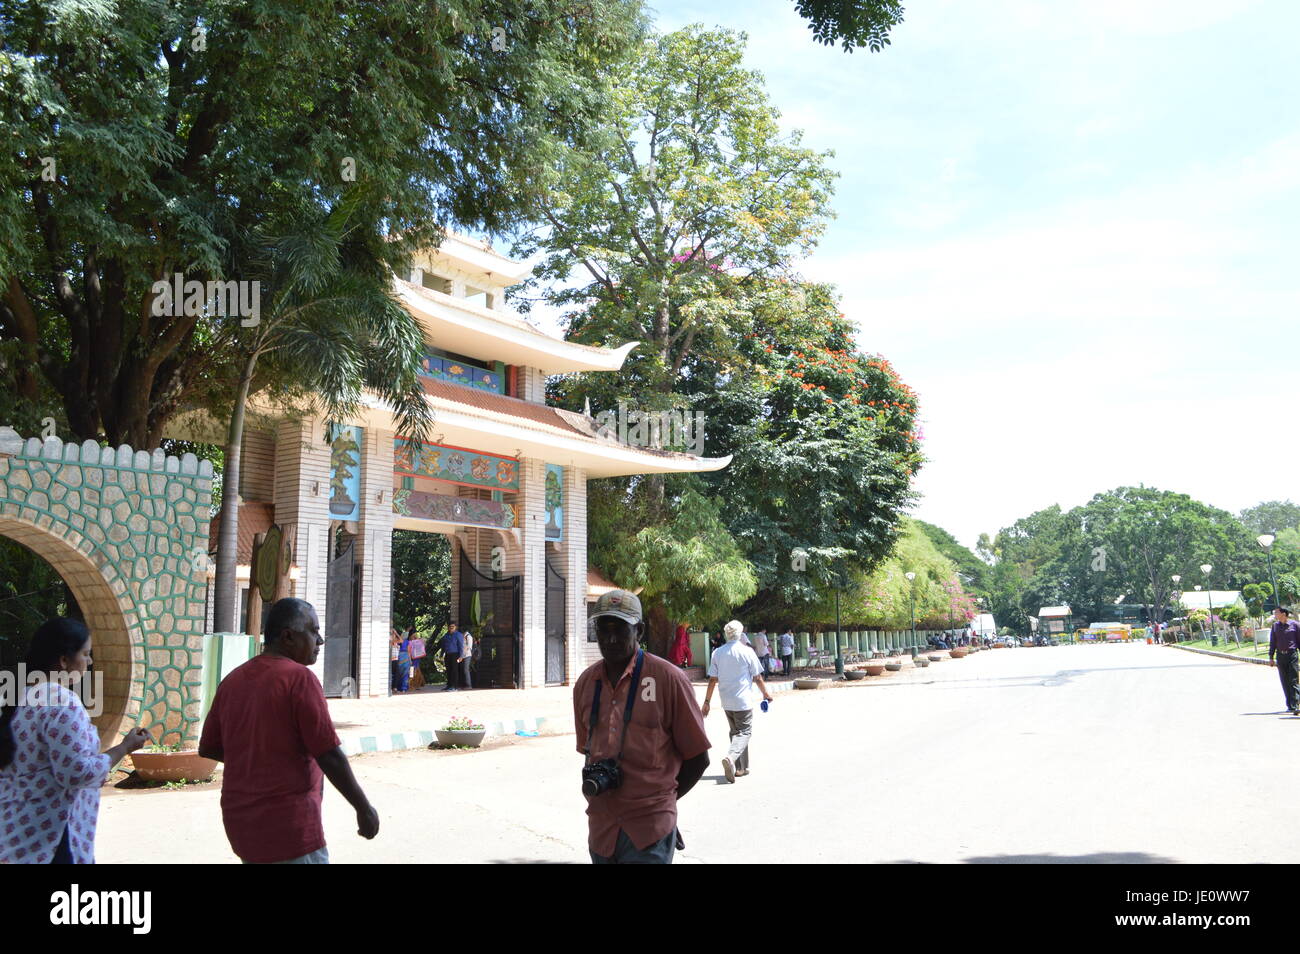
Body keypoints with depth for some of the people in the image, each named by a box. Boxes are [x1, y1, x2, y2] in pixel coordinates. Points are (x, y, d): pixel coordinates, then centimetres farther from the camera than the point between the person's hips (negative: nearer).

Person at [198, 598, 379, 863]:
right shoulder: (299, 678, -15)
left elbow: (208, 748, 15)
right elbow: (330, 756, -17)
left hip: (240, 821, 8)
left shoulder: (232, 681, 6)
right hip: (288, 826, -8)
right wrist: (364, 808, -8)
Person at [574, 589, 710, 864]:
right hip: (601, 828, 5)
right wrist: (592, 780, 3)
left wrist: (662, 797, 4)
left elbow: (698, 758, -2)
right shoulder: (586, 682, 6)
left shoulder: (668, 678, -9)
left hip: (649, 830, -5)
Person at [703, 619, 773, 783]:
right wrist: (766, 694, 13)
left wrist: (707, 702, 8)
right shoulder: (747, 651, -6)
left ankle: (740, 768, 19)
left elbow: (712, 680, 3)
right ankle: (730, 758, -25)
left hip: (726, 702, 4)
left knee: (735, 732, 17)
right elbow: (757, 678, -2)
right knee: (744, 732, -1)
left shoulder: (717, 653, 4)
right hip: (743, 701, -4)